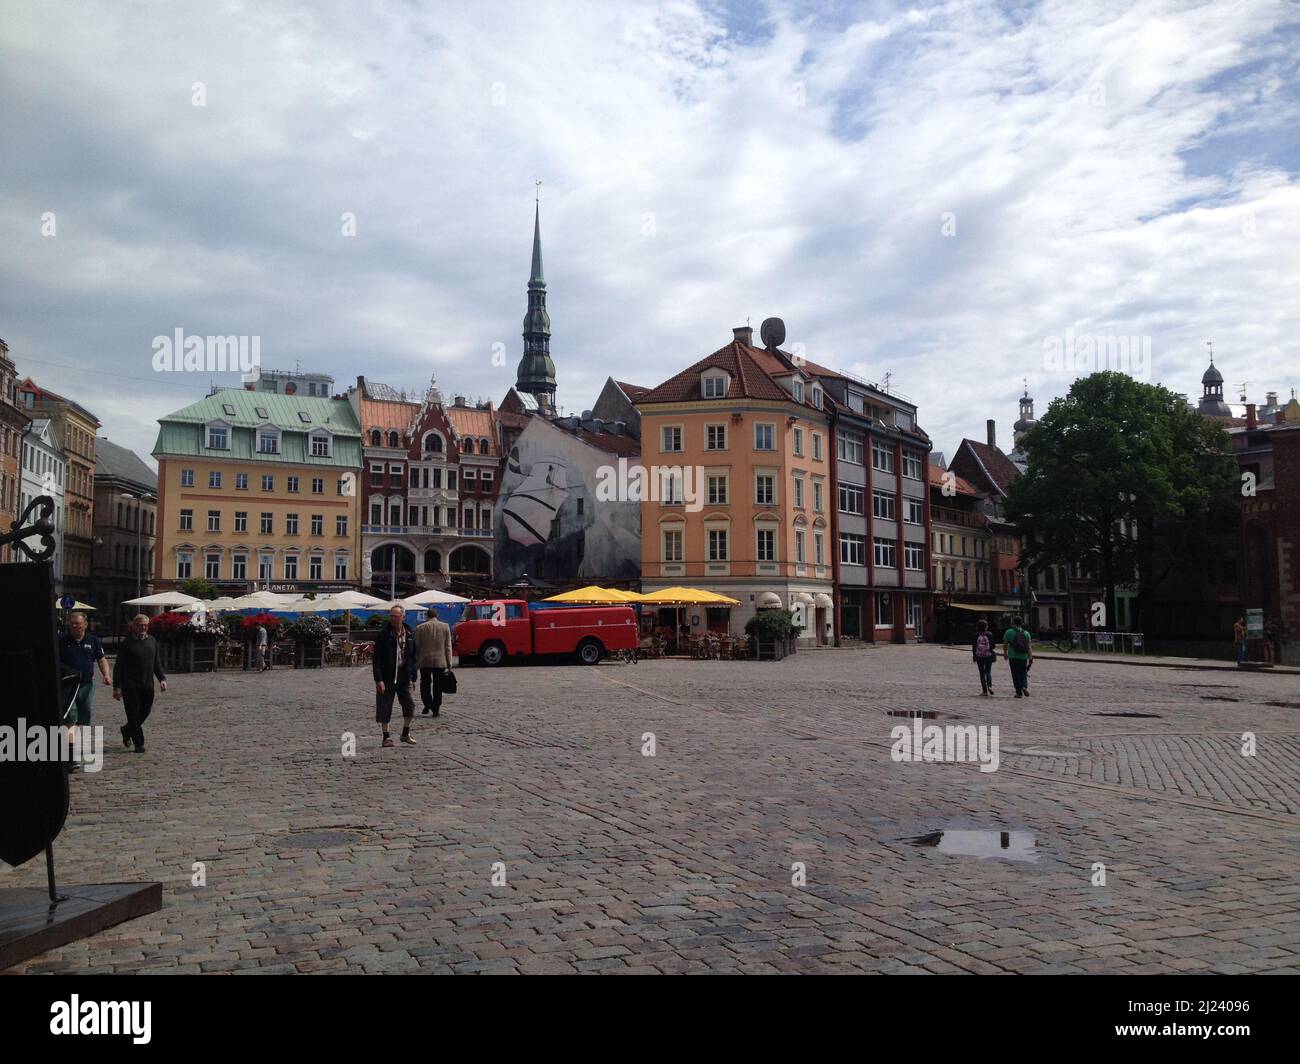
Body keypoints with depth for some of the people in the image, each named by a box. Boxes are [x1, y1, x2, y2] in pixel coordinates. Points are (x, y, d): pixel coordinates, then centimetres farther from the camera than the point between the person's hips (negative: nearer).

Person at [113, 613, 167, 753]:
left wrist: (162, 678, 7)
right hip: (131, 686, -5)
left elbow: (156, 662, 18)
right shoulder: (127, 643, -7)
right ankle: (139, 744, 5)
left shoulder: (151, 641, 10)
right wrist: (117, 687, -9)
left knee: (145, 711, 10)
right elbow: (118, 666, -6)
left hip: (148, 685, 5)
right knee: (133, 714, -3)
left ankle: (127, 731, 36)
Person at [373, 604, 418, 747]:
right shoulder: (383, 636, -5)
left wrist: (413, 677, 9)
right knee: (385, 708, 3)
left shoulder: (409, 636, 6)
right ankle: (386, 737, 17)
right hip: (387, 678, -3)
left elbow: (413, 658, 12)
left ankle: (405, 734, 18)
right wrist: (378, 679, -14)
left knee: (409, 706, -1)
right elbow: (377, 659, -7)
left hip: (404, 677, 3)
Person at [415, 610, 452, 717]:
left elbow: (416, 646, 2)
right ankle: (435, 709, 6)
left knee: (425, 684, 11)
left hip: (425, 661, -1)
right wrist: (449, 663, 4)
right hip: (440, 662, 1)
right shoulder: (445, 627, 1)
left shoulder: (420, 628, -2)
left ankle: (427, 705, -5)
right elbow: (448, 647, 1)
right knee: (438, 686, 7)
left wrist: (418, 658, 16)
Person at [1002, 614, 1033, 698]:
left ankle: (1019, 692, 2)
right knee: (1023, 673, 14)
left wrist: (1005, 654, 13)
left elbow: (1005, 645, -1)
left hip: (1013, 657, -2)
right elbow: (1029, 647, -2)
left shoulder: (1009, 632, -2)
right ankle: (1024, 686, -12)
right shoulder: (1026, 633, 3)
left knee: (1015, 675, 3)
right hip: (1023, 657, 2)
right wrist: (1031, 658, -3)